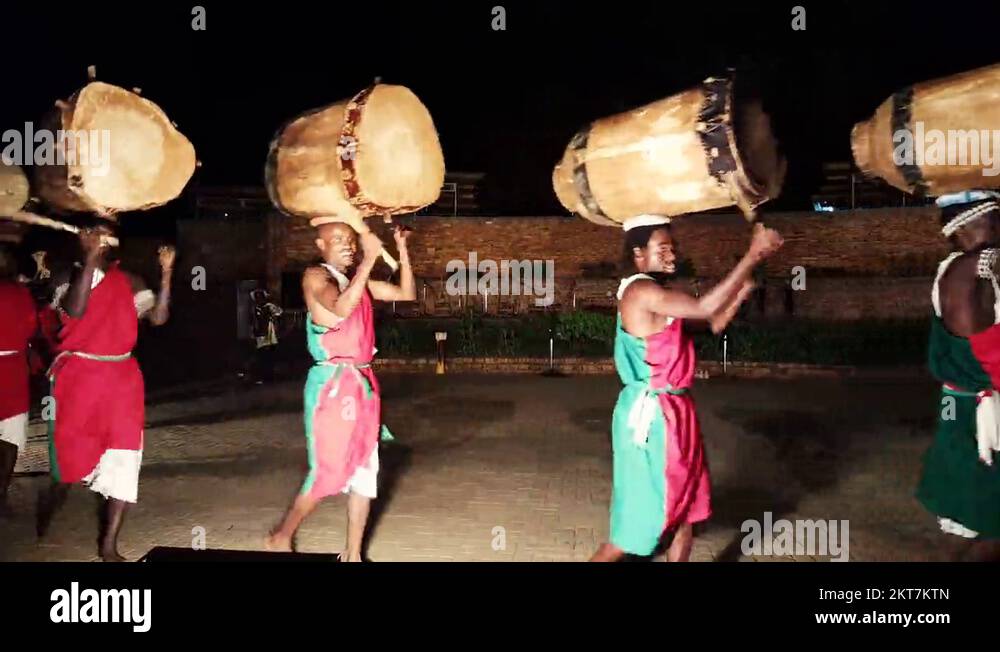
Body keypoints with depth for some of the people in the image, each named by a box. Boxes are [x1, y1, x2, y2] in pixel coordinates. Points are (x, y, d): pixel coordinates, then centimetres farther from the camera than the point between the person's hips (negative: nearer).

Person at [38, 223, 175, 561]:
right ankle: (39, 528, 36)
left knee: (123, 462, -3)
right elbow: (75, 310, -20)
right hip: (79, 376, -2)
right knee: (70, 458, 8)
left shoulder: (129, 281, 7)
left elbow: (158, 317, -4)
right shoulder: (69, 275, 1)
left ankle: (108, 546, 5)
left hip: (122, 378, 2)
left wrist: (166, 272, -13)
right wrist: (91, 258, -22)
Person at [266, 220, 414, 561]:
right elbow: (341, 308, -27)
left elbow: (407, 294, 14)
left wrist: (402, 250, 6)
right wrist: (370, 259, -27)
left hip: (363, 382, 7)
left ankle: (353, 553, 17)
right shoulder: (315, 276, -8)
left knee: (365, 469, 7)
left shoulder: (359, 281, 13)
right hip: (331, 383, -7)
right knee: (328, 470, -2)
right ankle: (281, 536, 19)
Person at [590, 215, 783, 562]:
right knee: (645, 517, 1)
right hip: (650, 414, -10)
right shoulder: (640, 291, -19)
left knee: (685, 505, 15)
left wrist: (745, 287, 1)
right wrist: (752, 256, -26)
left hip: (674, 411, 10)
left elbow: (713, 324, 14)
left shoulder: (657, 295, 13)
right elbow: (703, 307, -30)